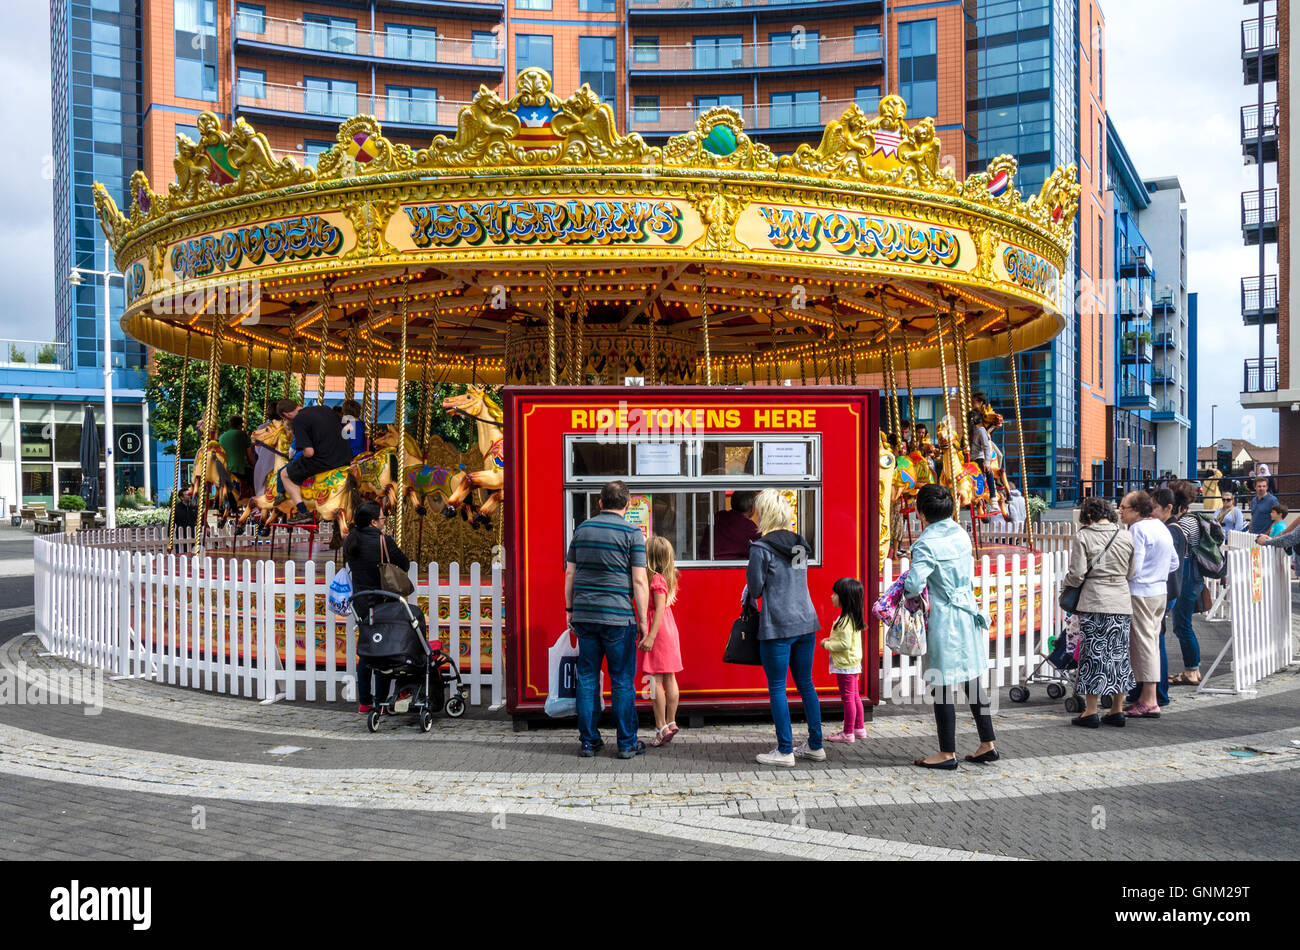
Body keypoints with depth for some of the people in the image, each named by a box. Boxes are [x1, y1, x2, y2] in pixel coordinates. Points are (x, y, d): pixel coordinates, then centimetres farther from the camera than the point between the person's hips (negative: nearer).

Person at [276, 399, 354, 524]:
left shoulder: (298, 420, -9)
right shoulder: (325, 409, 12)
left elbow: (309, 452, -16)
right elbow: (344, 432, 20)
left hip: (323, 460, -7)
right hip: (345, 457, 7)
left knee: (284, 474, 14)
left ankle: (303, 512, 3)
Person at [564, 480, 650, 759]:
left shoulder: (582, 529, 9)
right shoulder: (632, 533, -5)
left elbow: (570, 573, 11)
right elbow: (639, 581, -7)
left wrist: (570, 608, 19)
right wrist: (643, 620, -2)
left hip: (584, 616, 4)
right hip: (618, 618, -4)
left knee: (587, 678, 9)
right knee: (622, 681, 4)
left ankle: (588, 741, 14)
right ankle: (627, 744, 9)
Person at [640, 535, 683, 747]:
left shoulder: (656, 579, -16)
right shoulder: (667, 577, 9)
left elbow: (660, 609, -21)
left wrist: (650, 636, -22)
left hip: (658, 631, -9)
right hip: (670, 630, 9)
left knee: (656, 680, -3)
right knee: (670, 679, 12)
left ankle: (661, 727, 0)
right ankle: (671, 722, 19)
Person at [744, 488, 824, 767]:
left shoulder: (761, 548, -11)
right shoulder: (800, 544, 10)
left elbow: (755, 588, -10)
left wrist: (749, 597, 13)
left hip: (777, 628, -7)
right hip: (806, 622, 7)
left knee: (777, 688, 2)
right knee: (806, 684, 14)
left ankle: (785, 751, 4)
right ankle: (815, 746, 20)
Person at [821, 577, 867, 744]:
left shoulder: (845, 620, -22)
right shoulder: (853, 618, 10)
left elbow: (845, 644, -26)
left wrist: (827, 645, -14)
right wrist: (832, 640, 12)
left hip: (845, 666, -10)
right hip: (853, 664, 10)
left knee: (848, 698, -3)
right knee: (854, 697, 17)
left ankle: (848, 733, 4)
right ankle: (859, 728, 26)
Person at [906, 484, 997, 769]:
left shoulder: (926, 544, -17)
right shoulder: (961, 534, 6)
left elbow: (914, 586, -23)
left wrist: (906, 590, -2)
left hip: (944, 619, -8)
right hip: (969, 614, 8)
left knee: (944, 686, 3)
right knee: (972, 681, 16)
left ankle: (947, 753, 12)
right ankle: (987, 745, 22)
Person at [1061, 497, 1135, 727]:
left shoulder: (1083, 537, -6)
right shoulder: (1125, 536, 7)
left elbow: (1077, 574, -10)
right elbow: (1132, 571, 9)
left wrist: (1067, 583, 10)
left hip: (1094, 602, -4)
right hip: (1122, 602, 4)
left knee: (1093, 653, 1)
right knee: (1119, 653, 11)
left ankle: (1091, 712, 4)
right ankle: (1117, 710, 17)